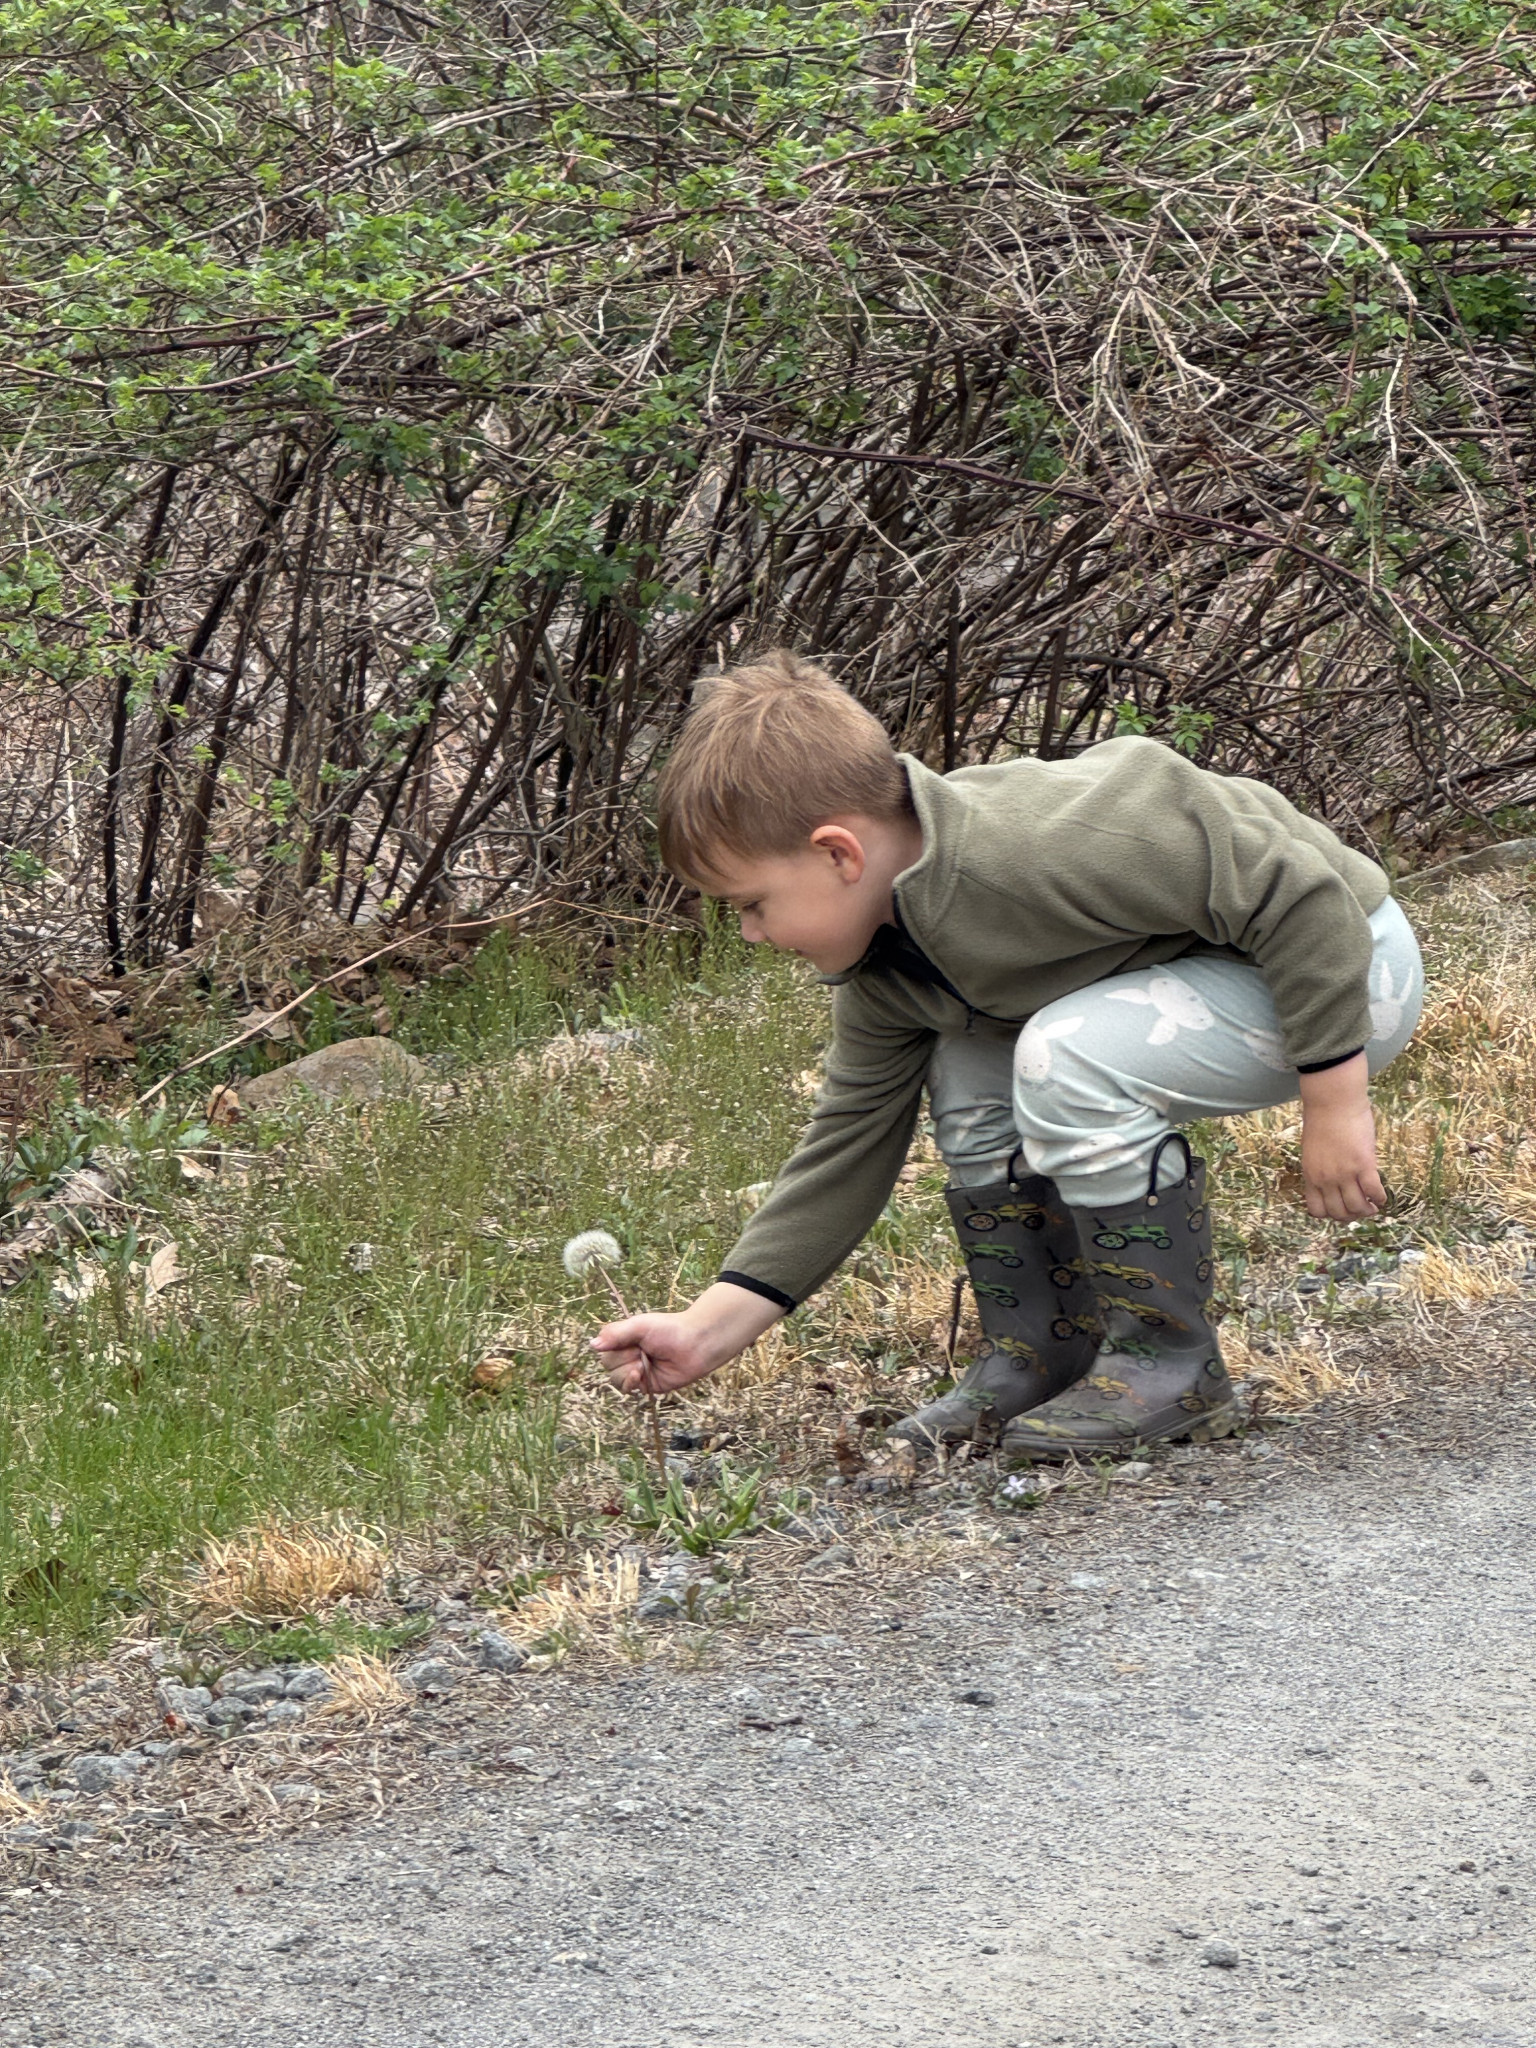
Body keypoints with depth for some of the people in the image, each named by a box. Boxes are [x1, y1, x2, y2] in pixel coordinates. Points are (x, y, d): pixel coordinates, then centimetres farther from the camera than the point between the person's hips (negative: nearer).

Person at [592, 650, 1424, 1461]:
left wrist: (1335, 1105, -26)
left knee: (1067, 1057, -27)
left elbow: (1296, 891, -30)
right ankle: (1037, 1361, 10)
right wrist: (709, 1329, 0)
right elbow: (849, 1142, 6)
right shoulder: (882, 977, -3)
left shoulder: (1049, 841, -33)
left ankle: (1172, 1368, -14)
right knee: (969, 1080, 1)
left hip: (1351, 969, -9)